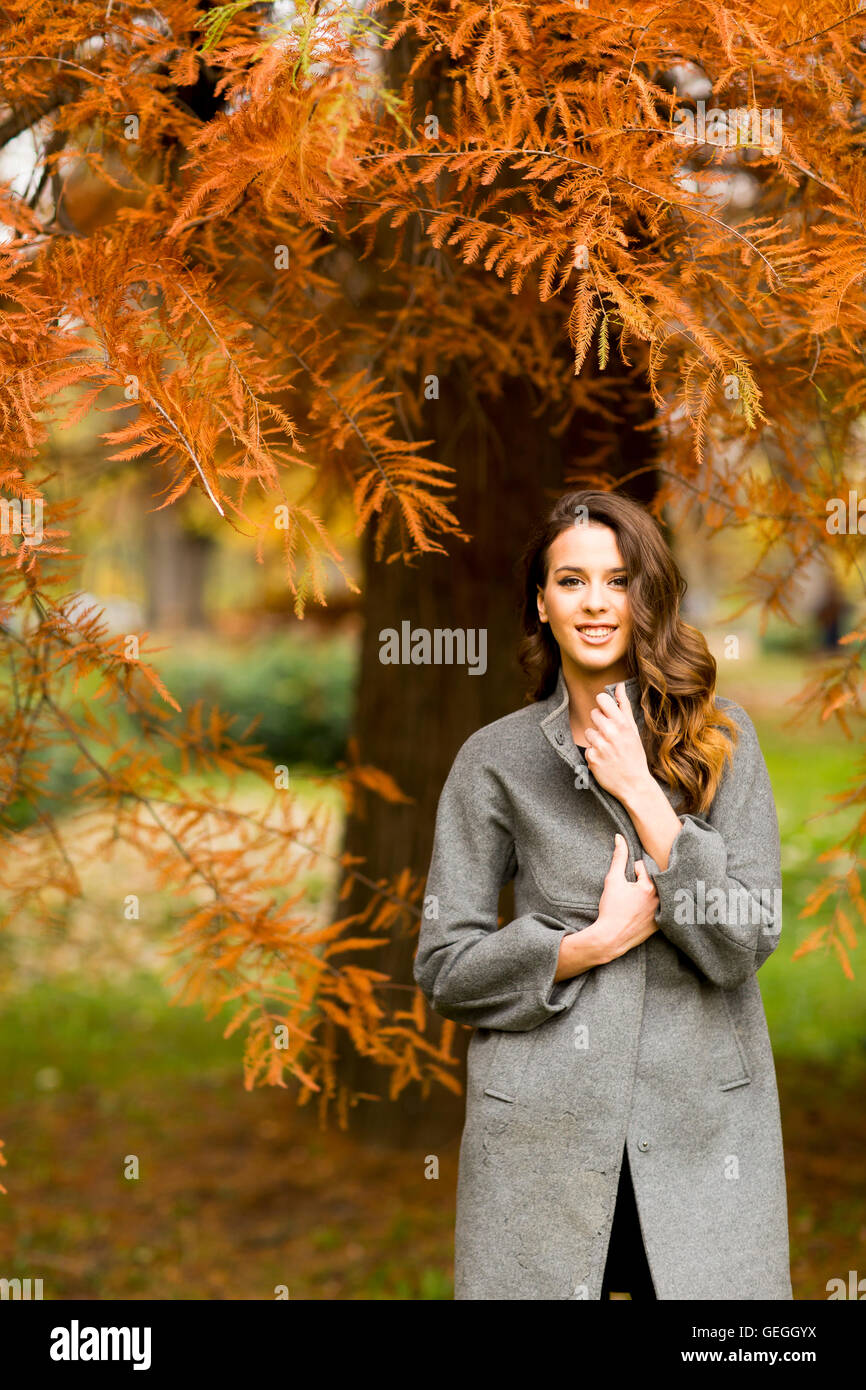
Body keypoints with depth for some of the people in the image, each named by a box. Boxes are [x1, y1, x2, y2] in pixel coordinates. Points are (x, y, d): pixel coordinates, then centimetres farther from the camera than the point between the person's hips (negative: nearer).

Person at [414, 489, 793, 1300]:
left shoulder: (719, 738, 4)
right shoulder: (497, 759, 3)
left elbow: (746, 939, -5)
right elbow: (443, 968, 2)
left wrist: (641, 791, -10)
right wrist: (595, 941, -10)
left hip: (702, 1125, 1)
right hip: (541, 1134, 0)